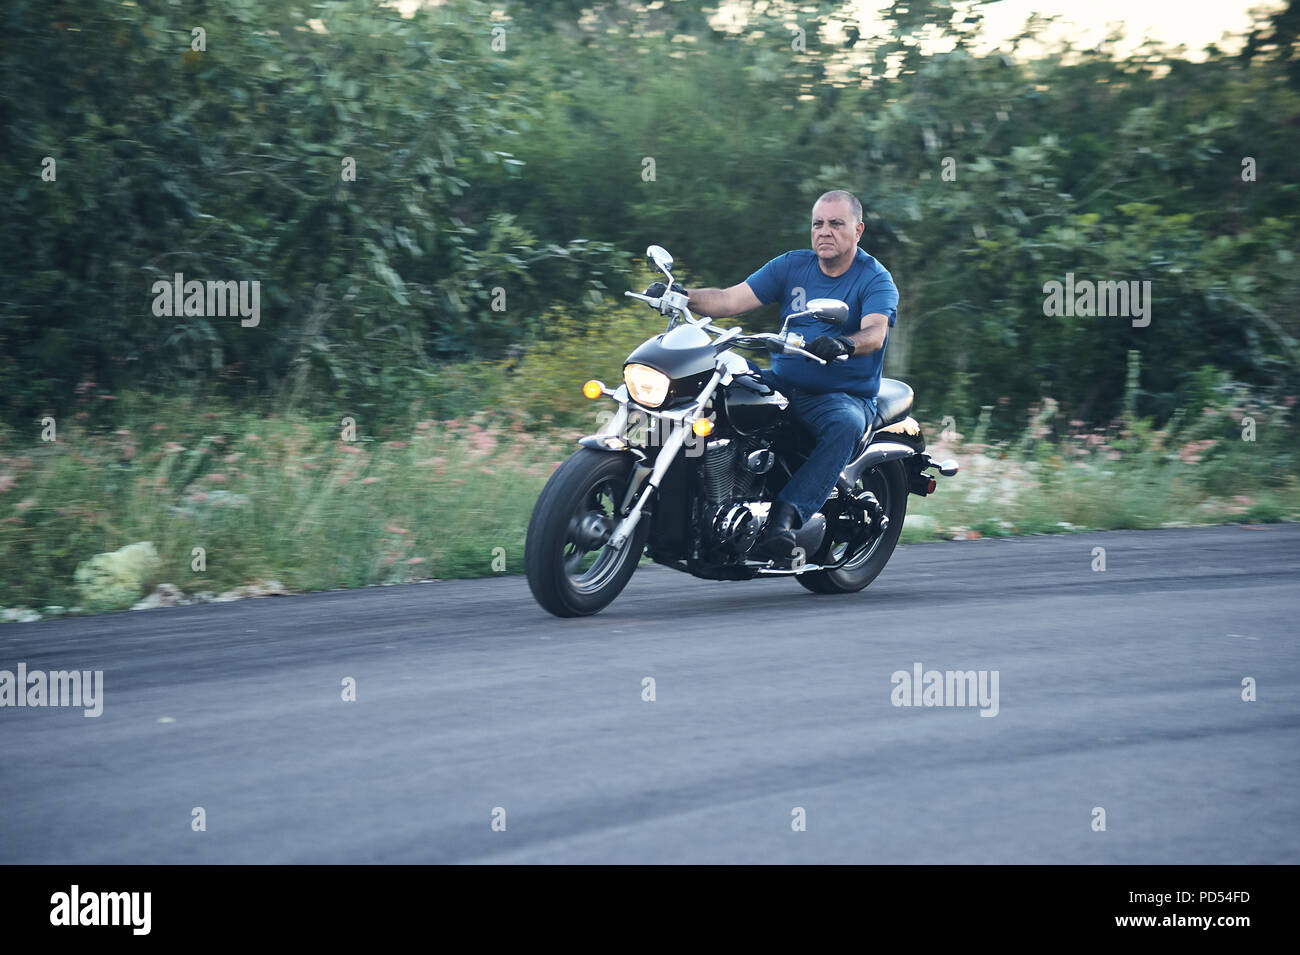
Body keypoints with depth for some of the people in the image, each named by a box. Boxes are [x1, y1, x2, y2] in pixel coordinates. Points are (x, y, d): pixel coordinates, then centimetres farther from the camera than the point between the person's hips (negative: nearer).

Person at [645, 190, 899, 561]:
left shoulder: (876, 280, -4)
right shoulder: (791, 266, 10)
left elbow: (874, 333, -23)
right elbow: (731, 300, 2)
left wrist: (843, 344, -46)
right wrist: (680, 296, -16)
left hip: (845, 394, -5)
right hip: (782, 383, 5)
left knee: (844, 426, -38)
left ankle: (786, 514, -47)